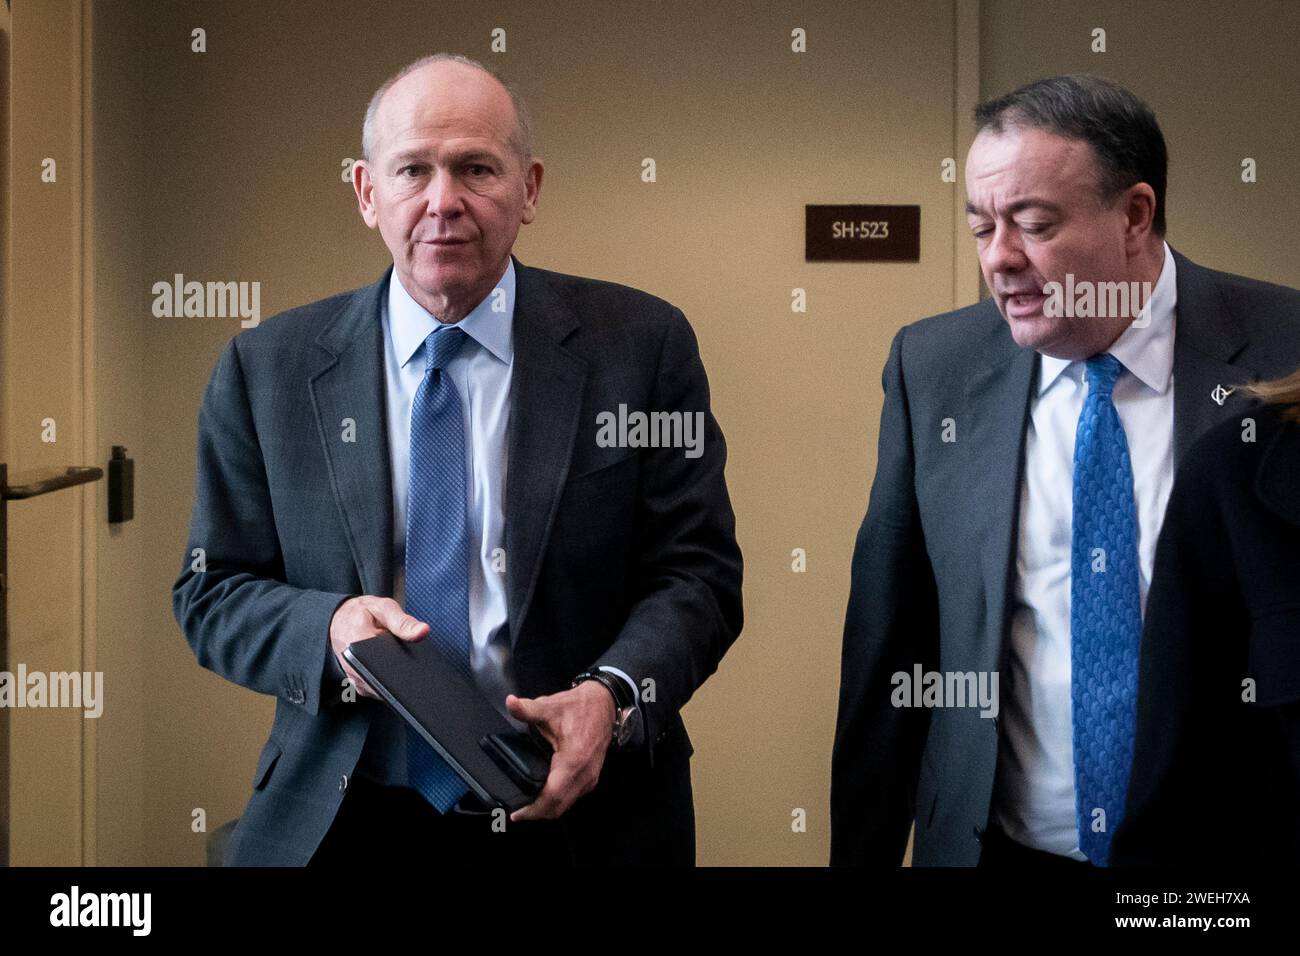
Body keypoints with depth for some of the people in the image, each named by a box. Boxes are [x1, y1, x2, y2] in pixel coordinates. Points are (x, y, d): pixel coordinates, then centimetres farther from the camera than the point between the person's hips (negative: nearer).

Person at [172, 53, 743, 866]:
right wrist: (327, 629, -19)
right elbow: (211, 593, 2)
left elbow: (697, 573, -6)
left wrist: (613, 695, -24)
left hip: (577, 818, 0)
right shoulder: (265, 369, -1)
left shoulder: (642, 344, -5)